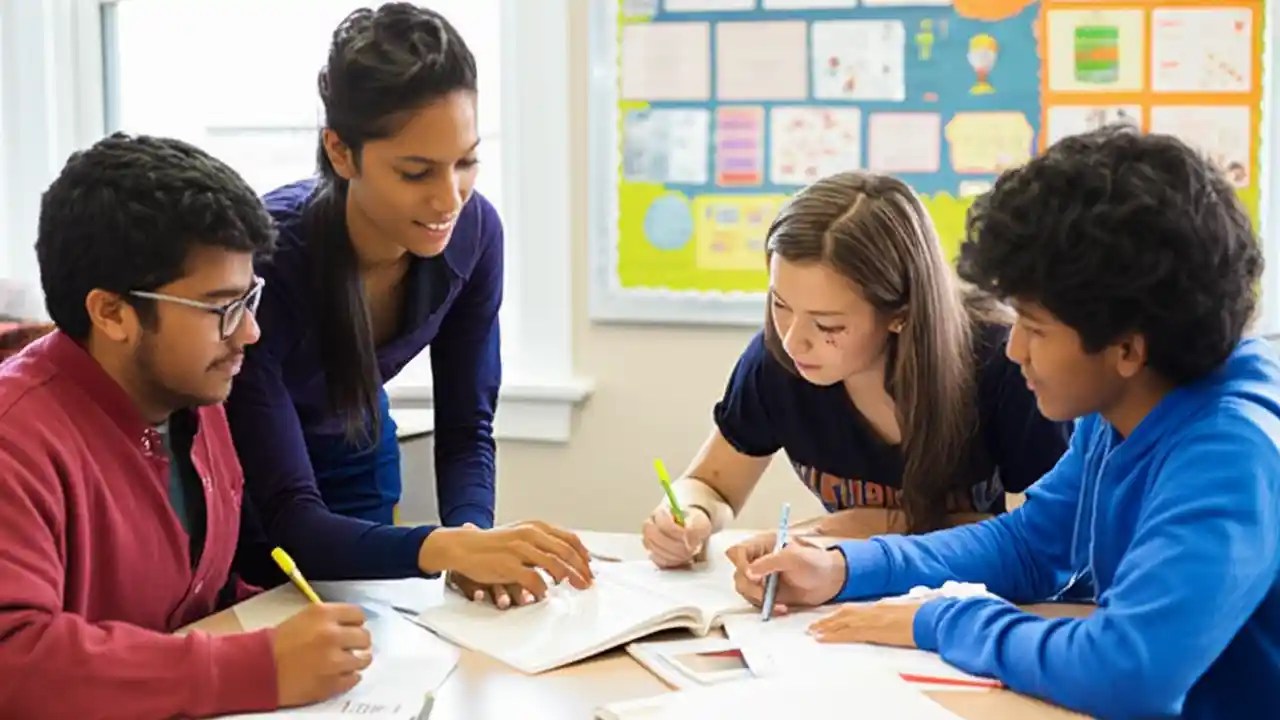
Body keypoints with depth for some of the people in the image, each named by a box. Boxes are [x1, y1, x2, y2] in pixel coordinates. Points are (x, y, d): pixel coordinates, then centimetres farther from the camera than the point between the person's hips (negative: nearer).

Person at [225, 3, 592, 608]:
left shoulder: (473, 231, -22)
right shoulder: (265, 258, -36)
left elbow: (466, 429, -12)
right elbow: (289, 518, -37)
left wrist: (473, 535, -32)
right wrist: (446, 547, -53)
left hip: (354, 465, 4)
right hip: (237, 481, -4)